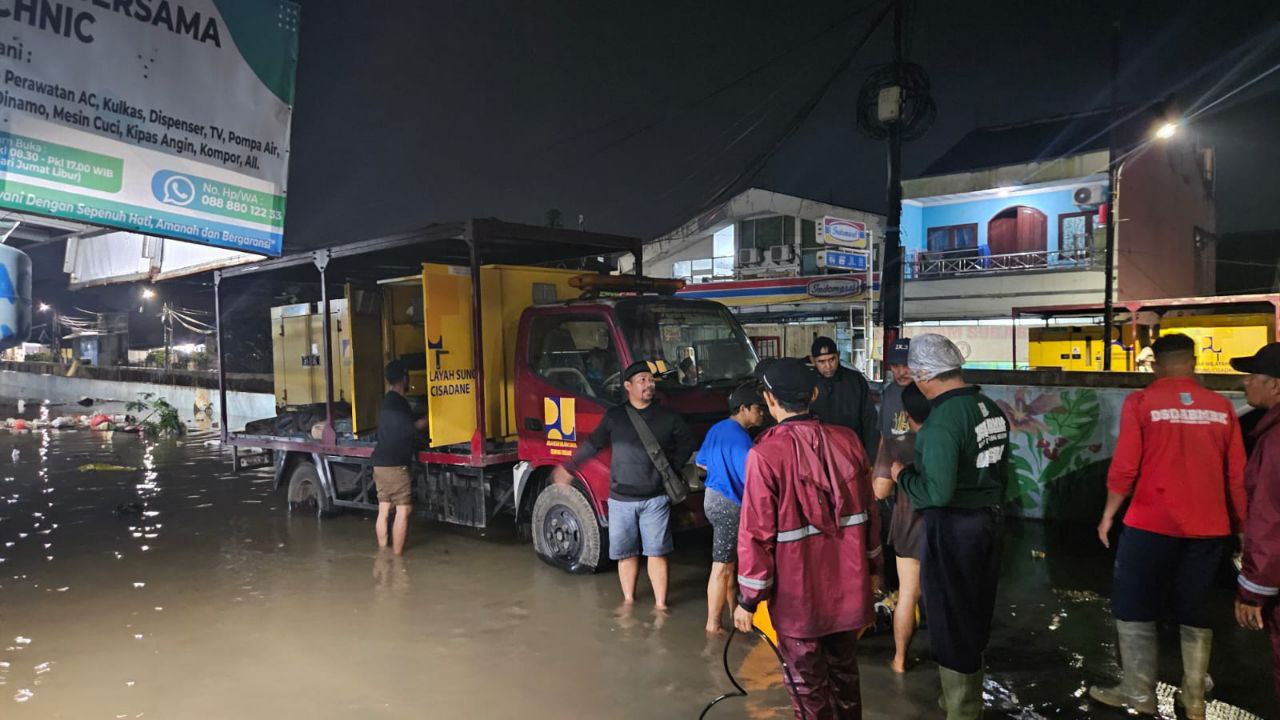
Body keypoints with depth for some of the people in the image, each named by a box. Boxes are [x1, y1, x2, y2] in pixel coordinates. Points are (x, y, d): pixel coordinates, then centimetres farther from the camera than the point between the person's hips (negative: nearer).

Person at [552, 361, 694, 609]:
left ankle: (660, 604, 10)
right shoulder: (614, 416, 3)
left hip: (655, 499, -1)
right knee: (625, 553, 10)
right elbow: (593, 444, 13)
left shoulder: (668, 418, 1)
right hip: (621, 499, 1)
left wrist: (672, 469, 6)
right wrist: (569, 468, 17)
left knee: (656, 552, 0)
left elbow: (686, 443, 15)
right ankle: (628, 599, 26)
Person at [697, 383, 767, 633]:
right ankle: (713, 625, 4)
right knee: (722, 568, -3)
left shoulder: (717, 428, 9)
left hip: (713, 498, 10)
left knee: (730, 561, 20)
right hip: (729, 504, -10)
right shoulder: (740, 437, -19)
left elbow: (701, 462, 19)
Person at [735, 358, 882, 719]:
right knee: (844, 668, 23)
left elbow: (757, 533, -17)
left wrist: (748, 598, -7)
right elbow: (868, 510, 5)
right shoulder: (847, 440, -4)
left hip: (798, 593, -5)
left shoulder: (766, 454, -19)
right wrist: (872, 566, 18)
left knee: (808, 681, 13)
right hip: (847, 583, 5)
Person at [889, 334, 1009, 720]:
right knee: (975, 616, 22)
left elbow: (937, 493, -26)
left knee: (951, 622, 7)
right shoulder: (992, 409, 4)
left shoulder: (942, 420, -23)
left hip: (952, 528, -9)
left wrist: (903, 475, -9)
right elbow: (1000, 470, 14)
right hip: (989, 520, 9)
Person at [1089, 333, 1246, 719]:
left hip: (1152, 524, -4)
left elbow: (1124, 467, -11)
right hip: (1208, 527, 4)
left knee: (1134, 609, 9)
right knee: (1195, 611, 16)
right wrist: (1241, 526, 17)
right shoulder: (1222, 407, 2)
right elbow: (1237, 476, 5)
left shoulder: (1141, 402, -8)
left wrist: (1108, 514, 2)